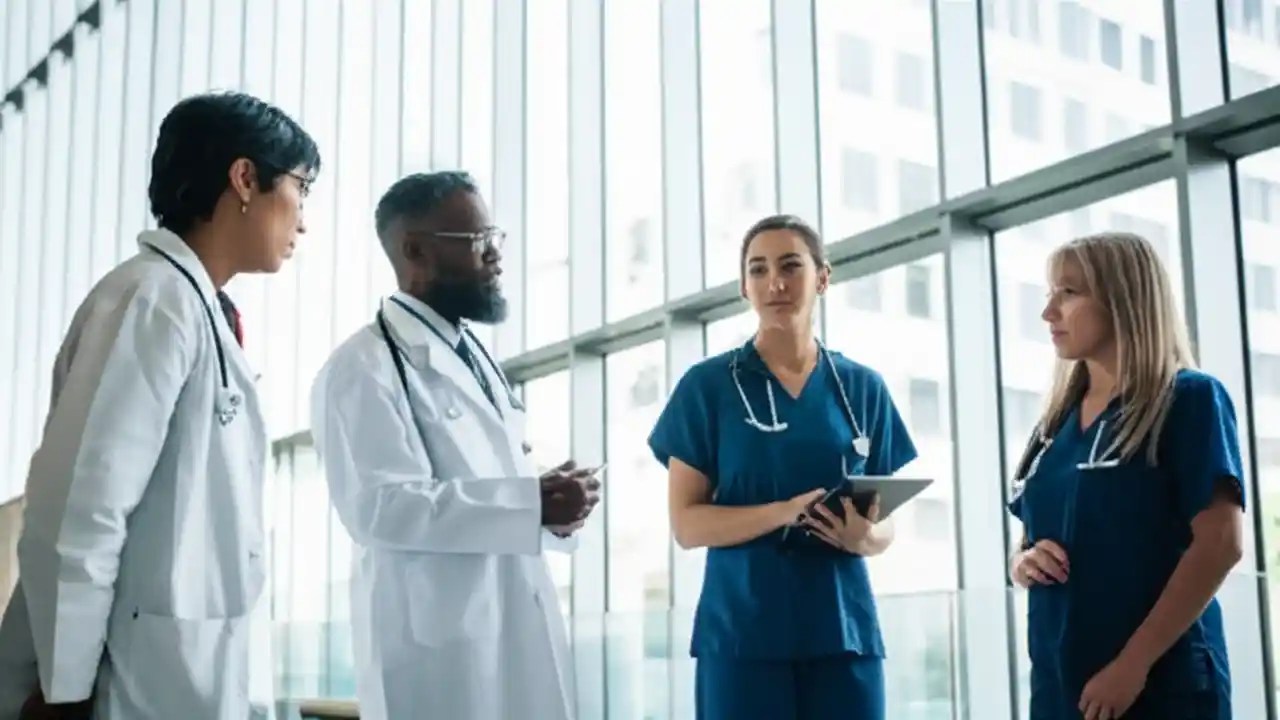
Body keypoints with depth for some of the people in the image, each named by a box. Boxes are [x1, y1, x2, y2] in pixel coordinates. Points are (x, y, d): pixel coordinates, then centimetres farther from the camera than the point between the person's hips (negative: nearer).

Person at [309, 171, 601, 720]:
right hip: (437, 643, -8)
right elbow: (381, 507, -21)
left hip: (520, 632, 8)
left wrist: (555, 506, 1)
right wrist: (533, 505, -21)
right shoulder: (364, 367, -10)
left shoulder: (477, 357, 18)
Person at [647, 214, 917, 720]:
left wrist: (863, 536, -12)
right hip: (742, 633, -2)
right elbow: (686, 523, -4)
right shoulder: (709, 385, 1)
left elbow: (885, 524, 12)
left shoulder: (863, 389, 8)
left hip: (844, 630, 2)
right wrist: (785, 512, -19)